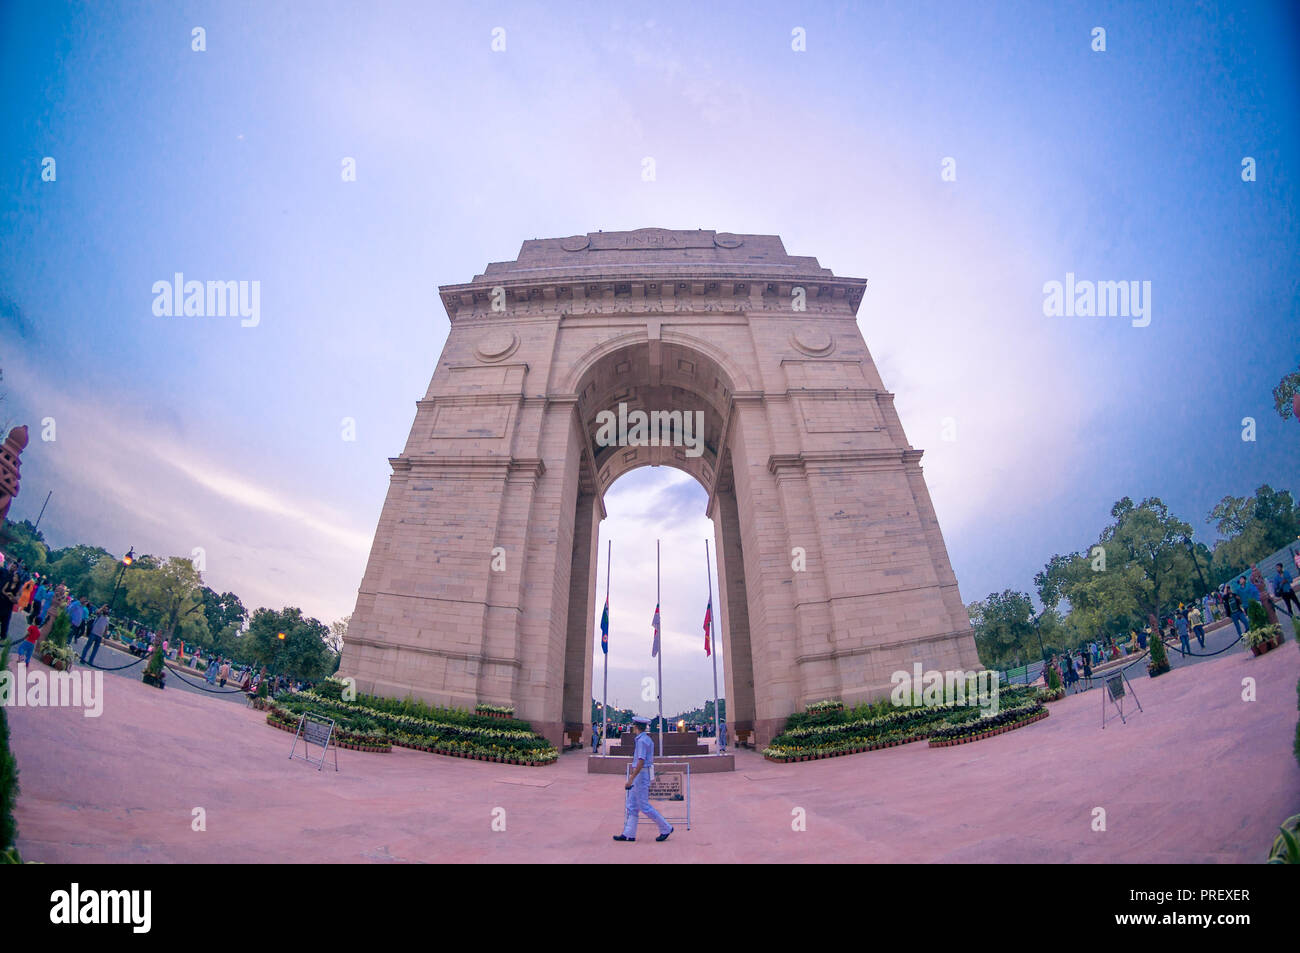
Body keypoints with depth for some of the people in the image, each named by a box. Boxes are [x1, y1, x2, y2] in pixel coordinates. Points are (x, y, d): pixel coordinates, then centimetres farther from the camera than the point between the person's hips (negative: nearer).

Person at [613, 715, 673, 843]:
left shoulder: (642, 740, -18)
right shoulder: (647, 739, 12)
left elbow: (641, 762, -25)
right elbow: (651, 760, 19)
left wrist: (631, 779, -24)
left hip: (641, 775, -10)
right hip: (645, 774, 10)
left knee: (644, 806, -4)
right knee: (632, 805, 11)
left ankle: (665, 828, 4)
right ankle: (629, 834, 14)